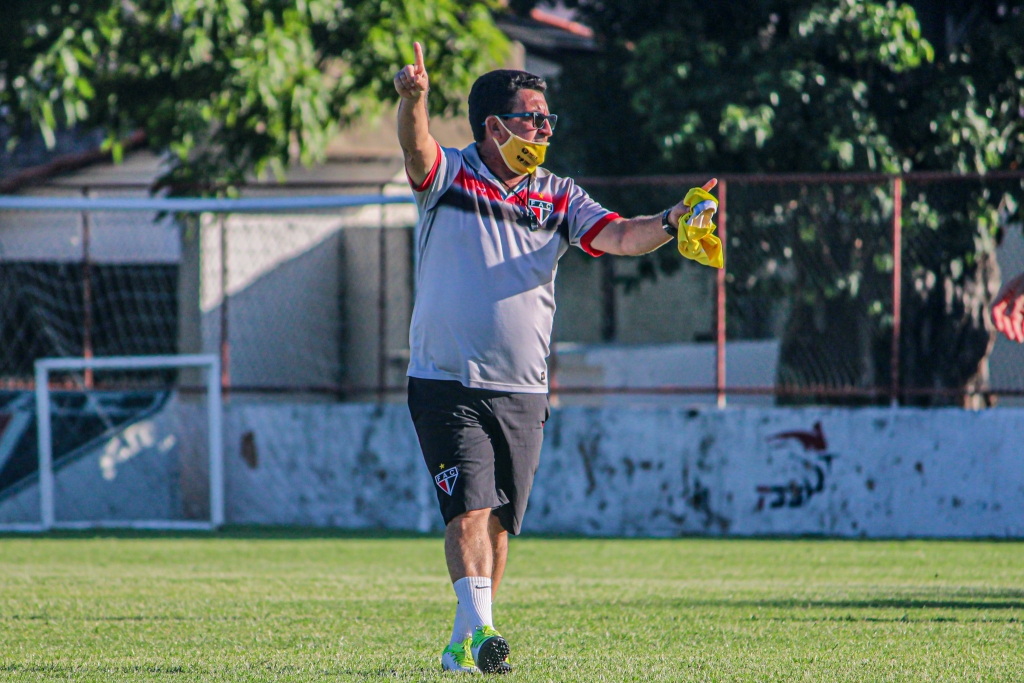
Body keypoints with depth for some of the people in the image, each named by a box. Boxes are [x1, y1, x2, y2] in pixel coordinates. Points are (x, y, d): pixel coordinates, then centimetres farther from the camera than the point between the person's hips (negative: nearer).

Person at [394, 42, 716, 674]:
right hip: (446, 385, -4)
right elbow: (416, 149, -22)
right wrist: (413, 100, -45)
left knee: (498, 523, 7)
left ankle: (462, 646, 17)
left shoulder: (559, 197, 8)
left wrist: (666, 225, -26)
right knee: (470, 508, -17)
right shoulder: (449, 177, -1)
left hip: (523, 394, 4)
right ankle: (479, 627, -27)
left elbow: (615, 236, -5)